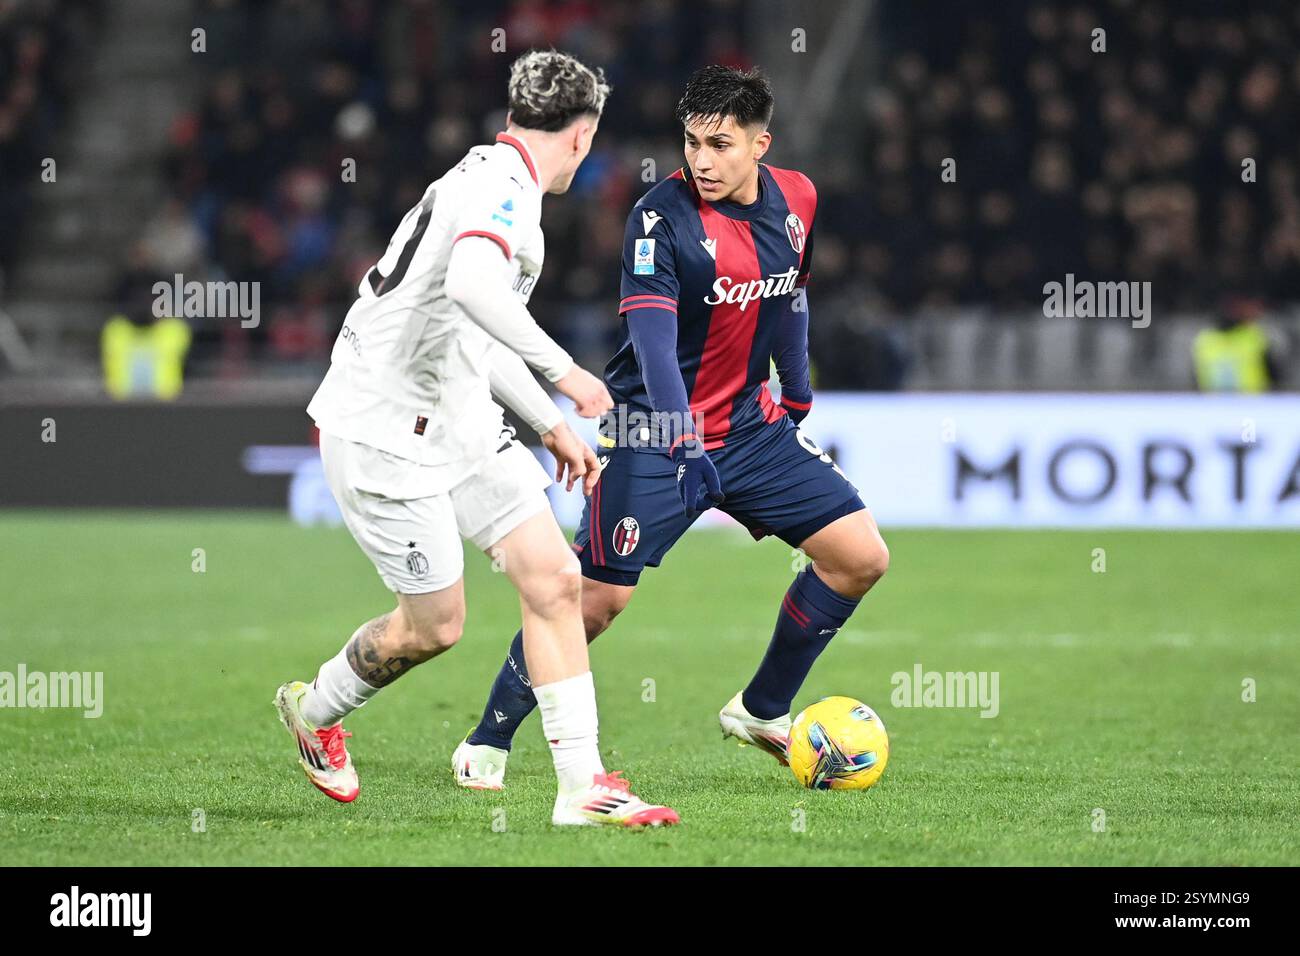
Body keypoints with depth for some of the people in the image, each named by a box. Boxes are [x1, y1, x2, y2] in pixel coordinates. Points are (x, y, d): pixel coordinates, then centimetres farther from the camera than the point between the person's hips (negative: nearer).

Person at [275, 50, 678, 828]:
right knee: (435, 625, 1)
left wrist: (553, 427, 28)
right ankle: (315, 711, 29)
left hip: (459, 427, 10)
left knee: (555, 580, -1)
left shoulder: (497, 181, 13)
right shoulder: (502, 187, -18)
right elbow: (472, 285, -40)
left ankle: (583, 786, -1)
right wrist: (563, 370, -34)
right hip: (385, 434, -10)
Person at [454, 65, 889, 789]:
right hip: (656, 431, -6)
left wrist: (798, 398, 23)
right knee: (600, 597, -10)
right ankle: (489, 741, 7)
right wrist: (684, 446, -39)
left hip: (751, 423, 6)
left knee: (862, 557, 0)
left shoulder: (796, 200, -1)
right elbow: (654, 338, -28)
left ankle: (762, 711, 16)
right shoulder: (662, 218, -20)